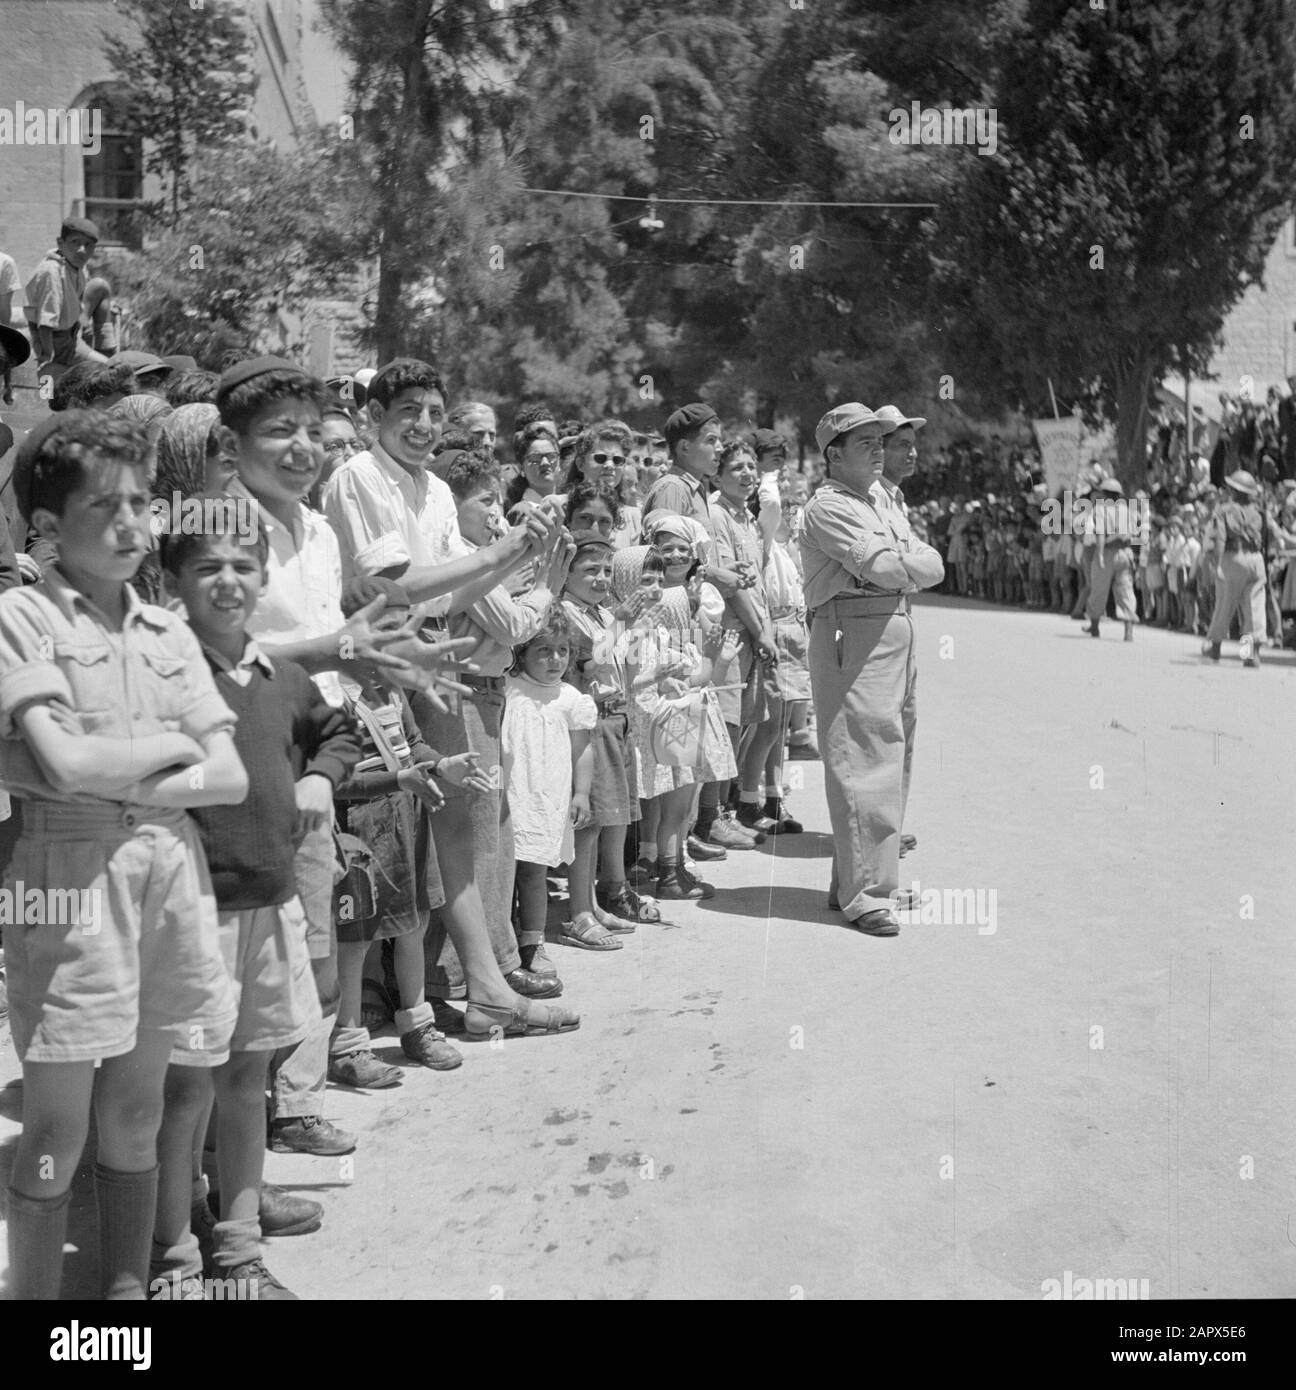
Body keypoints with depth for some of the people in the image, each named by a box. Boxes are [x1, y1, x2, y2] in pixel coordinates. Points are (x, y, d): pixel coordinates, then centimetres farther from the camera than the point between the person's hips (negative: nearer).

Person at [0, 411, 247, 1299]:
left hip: (171, 868, 5)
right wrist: (171, 745, -1)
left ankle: (128, 1286, 23)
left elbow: (231, 778, 5)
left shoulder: (169, 634, 12)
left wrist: (105, 772, -9)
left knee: (136, 1116, 12)